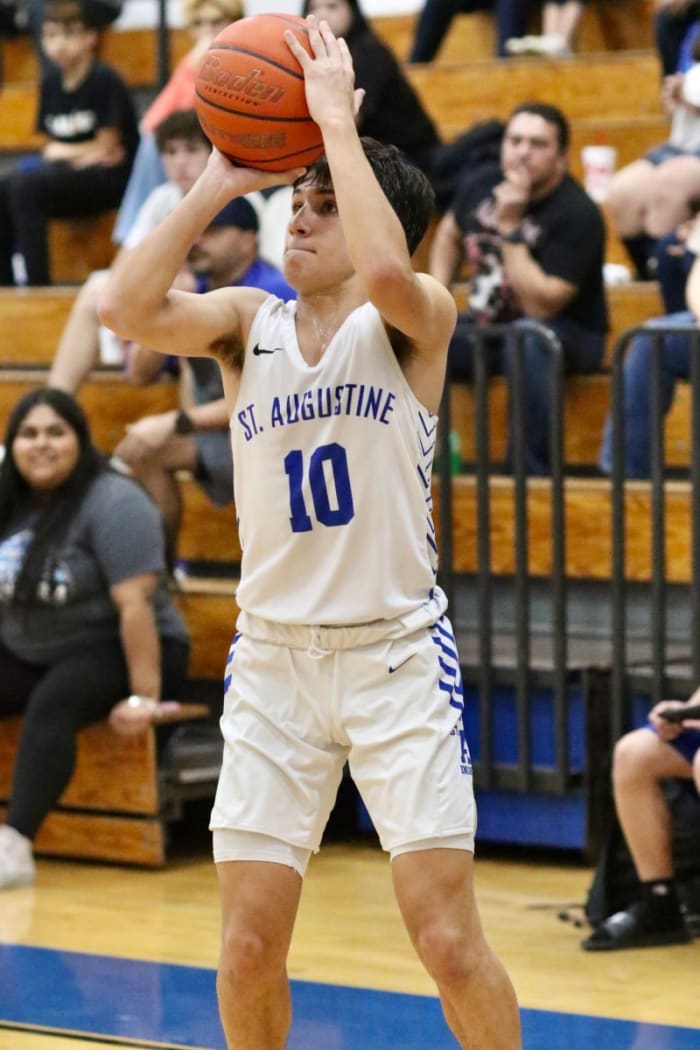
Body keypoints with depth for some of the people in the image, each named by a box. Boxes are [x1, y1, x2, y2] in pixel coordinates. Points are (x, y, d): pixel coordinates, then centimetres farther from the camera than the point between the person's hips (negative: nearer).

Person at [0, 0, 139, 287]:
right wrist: (82, 155, -9)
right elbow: (52, 148, 12)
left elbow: (106, 148, -8)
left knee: (24, 185, -29)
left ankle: (36, 283, -28)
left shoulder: (105, 81, -9)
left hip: (109, 180, -7)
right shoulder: (51, 83, 11)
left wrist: (63, 152, 2)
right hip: (66, 177, 7)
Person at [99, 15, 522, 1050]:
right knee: (248, 946, 2)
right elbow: (128, 308, -13)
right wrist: (221, 179, -11)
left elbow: (385, 272, -30)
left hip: (397, 652, -3)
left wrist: (337, 119, -21)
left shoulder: (415, 320, -5)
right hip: (272, 657, 4)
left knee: (449, 941, -8)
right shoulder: (248, 323, 5)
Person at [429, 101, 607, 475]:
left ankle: (532, 470, -34)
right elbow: (450, 233, 20)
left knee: (525, 339, -40)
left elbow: (540, 307, -29)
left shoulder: (577, 215, -22)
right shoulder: (482, 185, -4)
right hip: (484, 331, 6)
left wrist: (511, 228, -28)